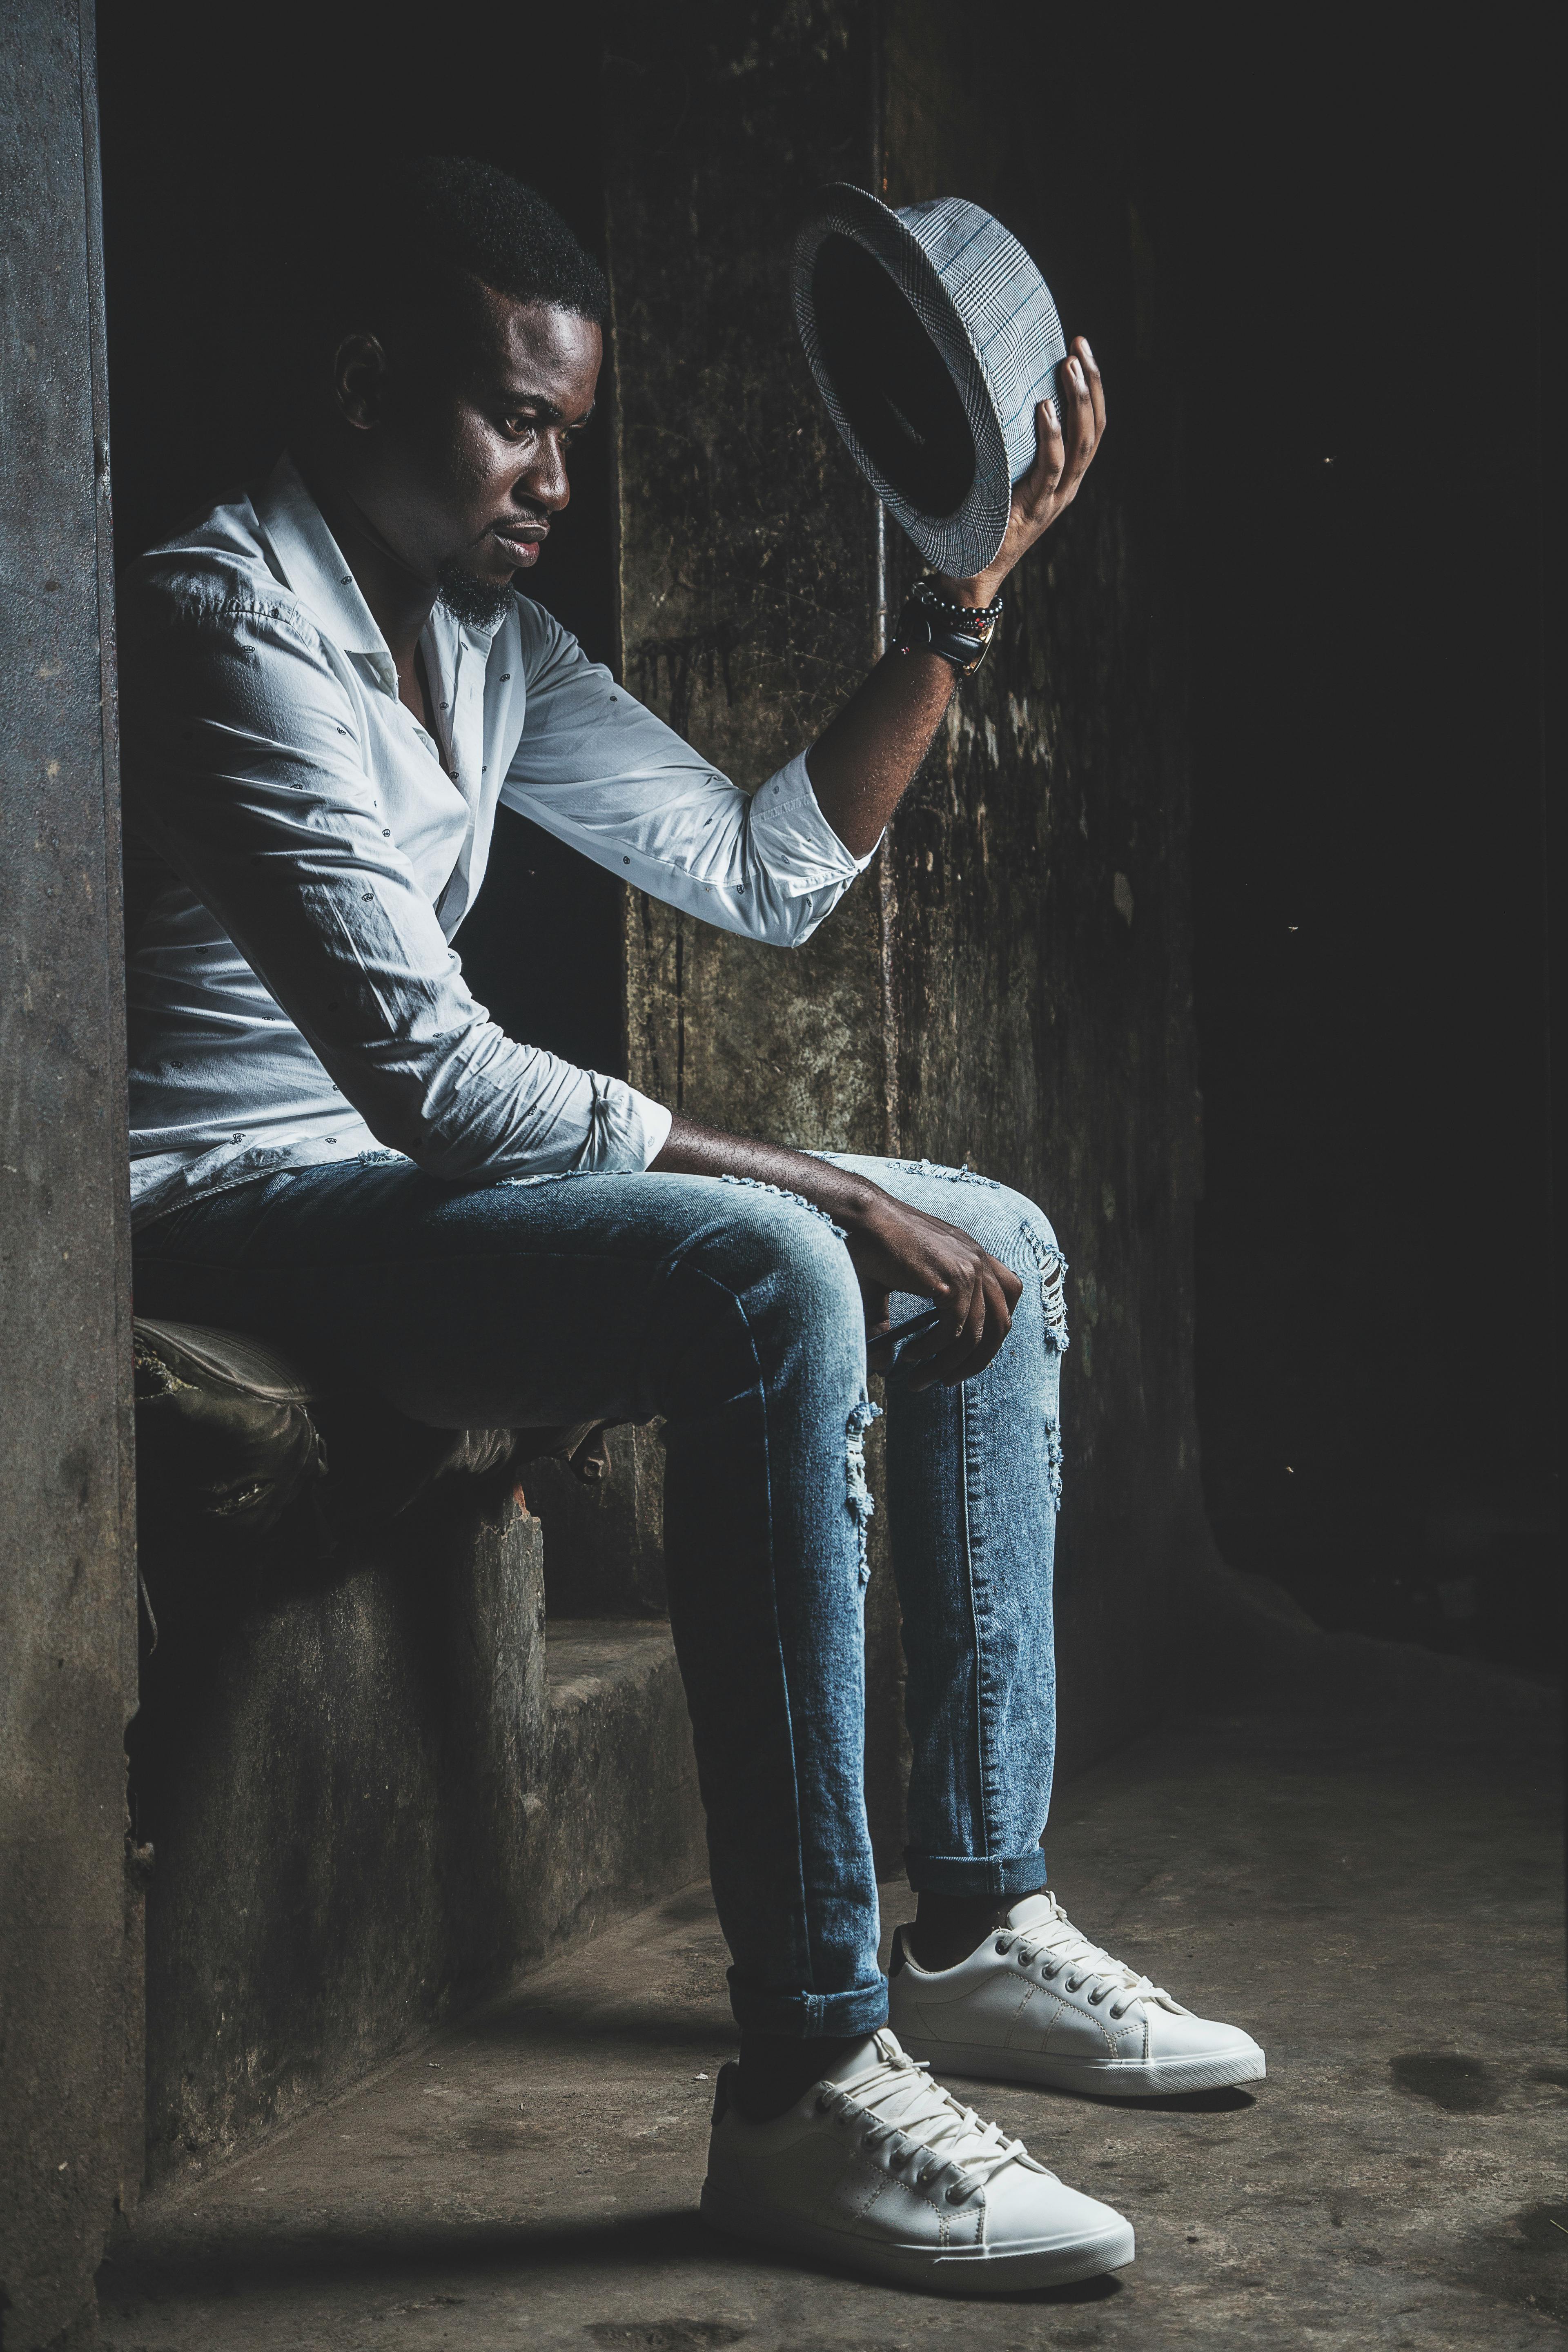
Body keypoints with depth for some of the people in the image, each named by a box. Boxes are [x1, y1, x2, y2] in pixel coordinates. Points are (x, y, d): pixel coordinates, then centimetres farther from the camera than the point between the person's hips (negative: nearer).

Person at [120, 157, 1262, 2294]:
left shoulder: (483, 637, 11)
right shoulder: (230, 624, -18)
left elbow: (762, 870, 12)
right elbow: (425, 1071, -26)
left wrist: (967, 590, 4)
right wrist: (829, 1192, -24)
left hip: (406, 1176, 10)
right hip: (236, 1221, -10)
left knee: (999, 1241, 5)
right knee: (771, 1281, -34)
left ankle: (980, 1921, 7)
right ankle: (808, 2079, -30)